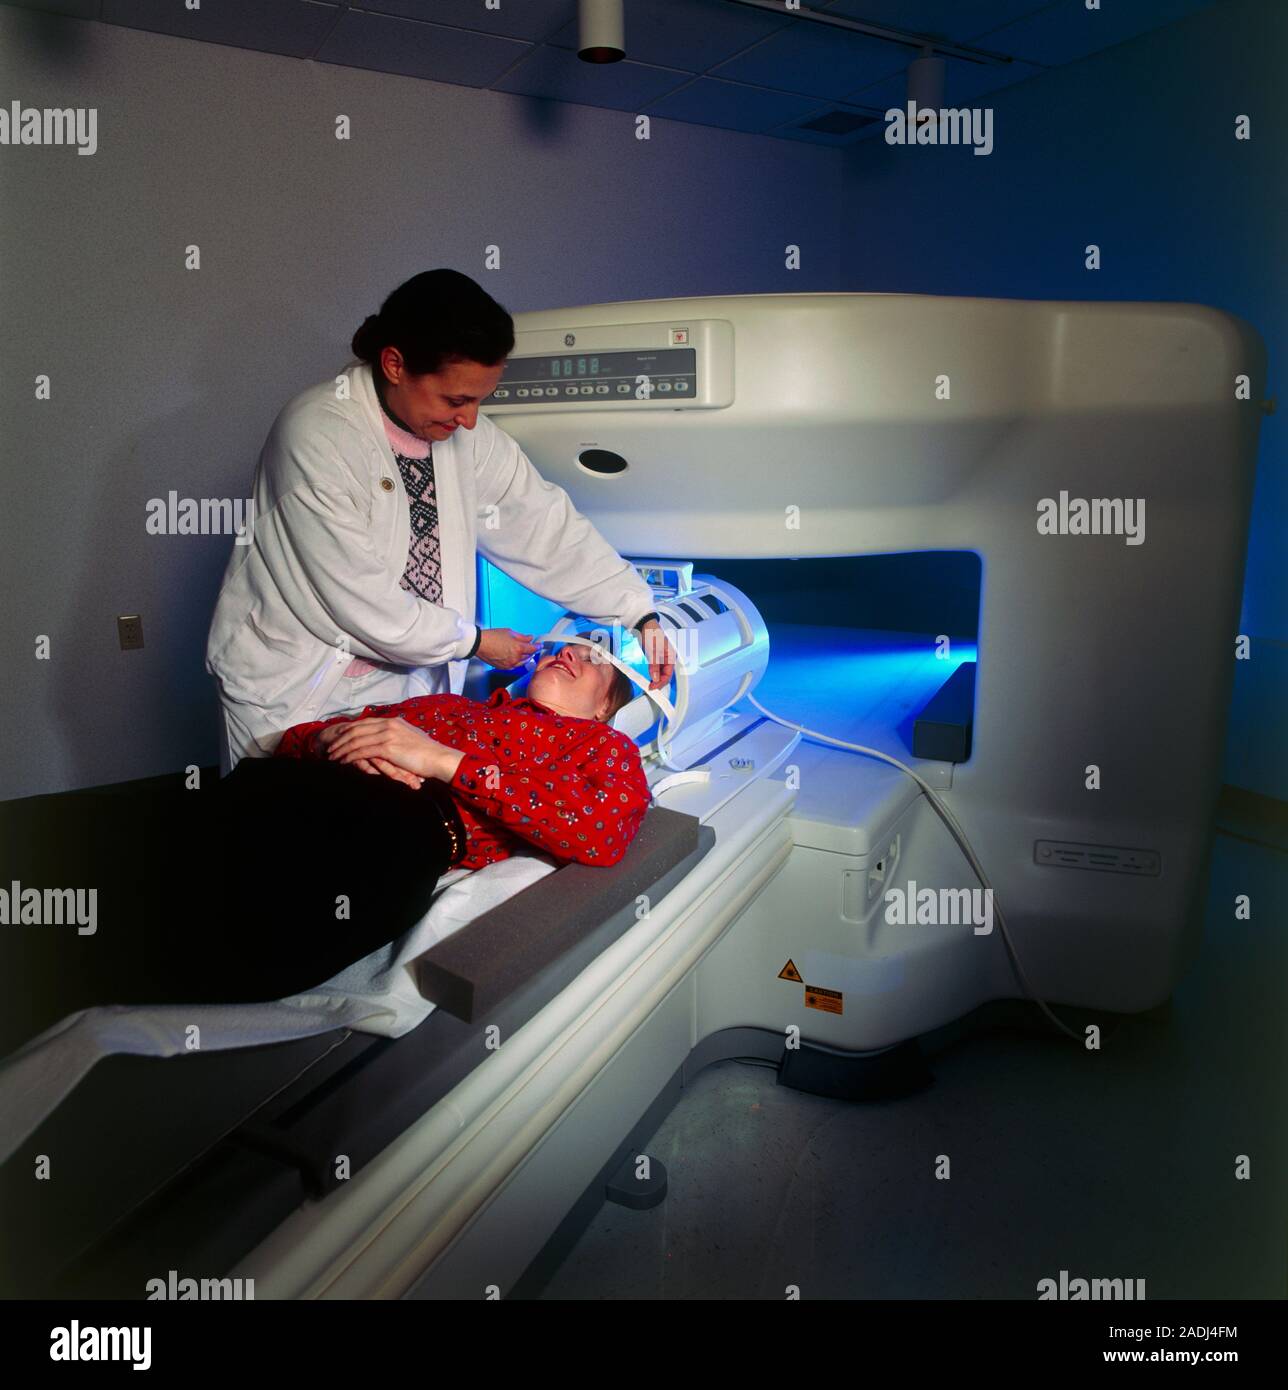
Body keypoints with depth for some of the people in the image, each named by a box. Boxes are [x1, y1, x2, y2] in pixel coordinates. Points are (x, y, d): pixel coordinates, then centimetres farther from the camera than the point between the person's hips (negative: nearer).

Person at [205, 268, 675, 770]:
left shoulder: (466, 431, -5)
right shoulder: (317, 435, -23)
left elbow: (547, 526, 0)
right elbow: (364, 604, -23)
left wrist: (639, 614, -6)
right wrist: (476, 641, -10)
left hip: (412, 682, 5)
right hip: (300, 694, -5)